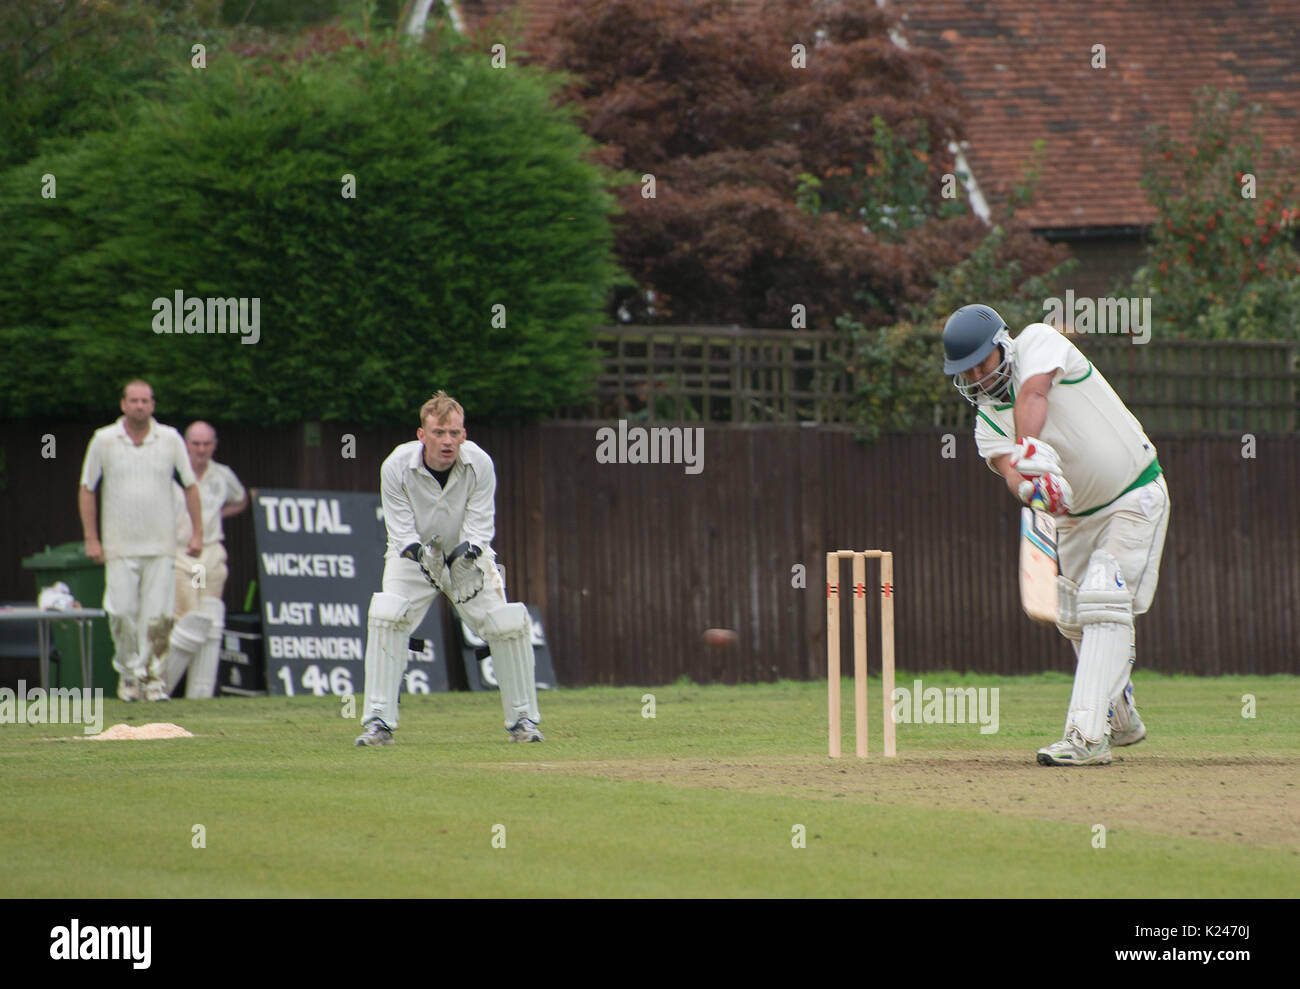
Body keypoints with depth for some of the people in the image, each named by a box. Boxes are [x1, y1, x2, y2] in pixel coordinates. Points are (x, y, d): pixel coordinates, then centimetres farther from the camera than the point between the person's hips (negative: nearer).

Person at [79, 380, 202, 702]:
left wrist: (197, 532, 4)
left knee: (158, 615, -6)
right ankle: (128, 672, 14)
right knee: (122, 613, -4)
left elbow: (190, 486, 10)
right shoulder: (103, 440, 1)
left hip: (161, 545, 0)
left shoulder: (171, 440, 3)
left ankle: (153, 677, 2)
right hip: (120, 546, 0)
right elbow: (86, 490, 6)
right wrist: (91, 538, 0)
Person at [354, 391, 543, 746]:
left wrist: (467, 553, -40)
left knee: (507, 624, -13)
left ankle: (522, 719, 7)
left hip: (469, 557, 1)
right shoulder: (396, 467, -23)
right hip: (413, 556, -1)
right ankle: (378, 722, -19)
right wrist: (421, 553, -43)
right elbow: (401, 530, -21)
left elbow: (480, 526, -19)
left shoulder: (480, 464, -20)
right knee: (386, 617, -26)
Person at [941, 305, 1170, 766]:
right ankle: (1121, 720, 35)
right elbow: (1009, 469, -23)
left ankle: (1087, 735, -27)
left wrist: (1029, 447, -53)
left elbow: (1033, 393, -35)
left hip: (1136, 499, -7)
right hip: (1076, 517, 7)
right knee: (1073, 618, 13)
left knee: (1103, 605, -19)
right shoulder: (987, 420, -3)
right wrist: (1029, 486, -47)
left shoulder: (1038, 341, -14)